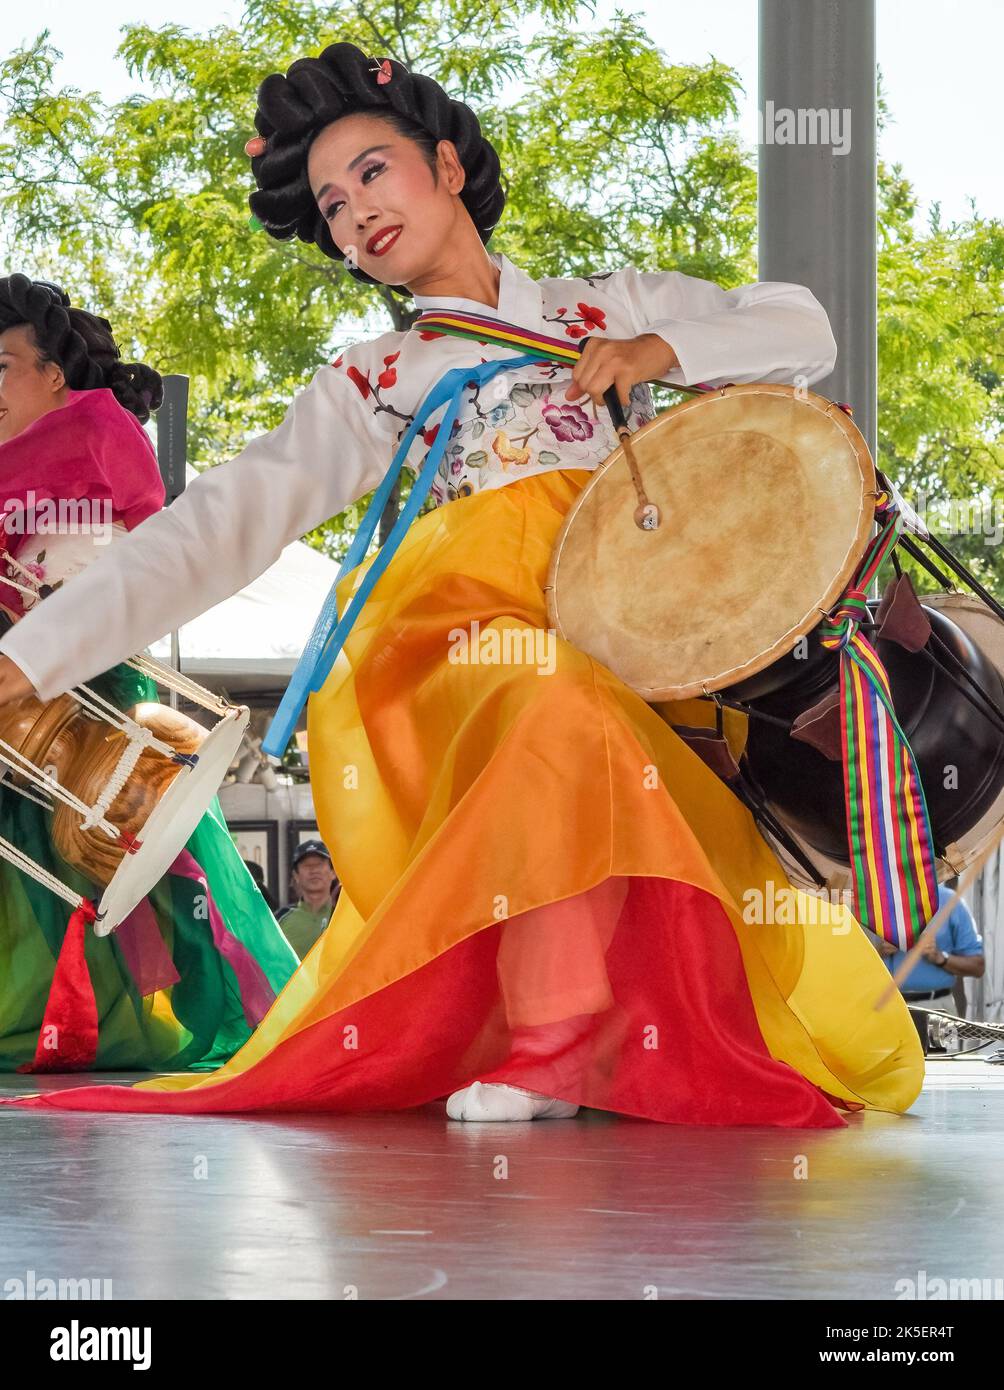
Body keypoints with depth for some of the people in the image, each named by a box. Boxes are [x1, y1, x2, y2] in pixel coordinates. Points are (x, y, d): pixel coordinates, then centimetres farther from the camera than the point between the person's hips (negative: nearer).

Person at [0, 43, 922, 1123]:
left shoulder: (611, 305, 23)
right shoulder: (373, 384, 18)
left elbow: (803, 332, 19)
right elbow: (224, 523, 7)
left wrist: (662, 351, 0)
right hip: (471, 618, -2)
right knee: (556, 713, -36)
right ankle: (545, 1050, -34)